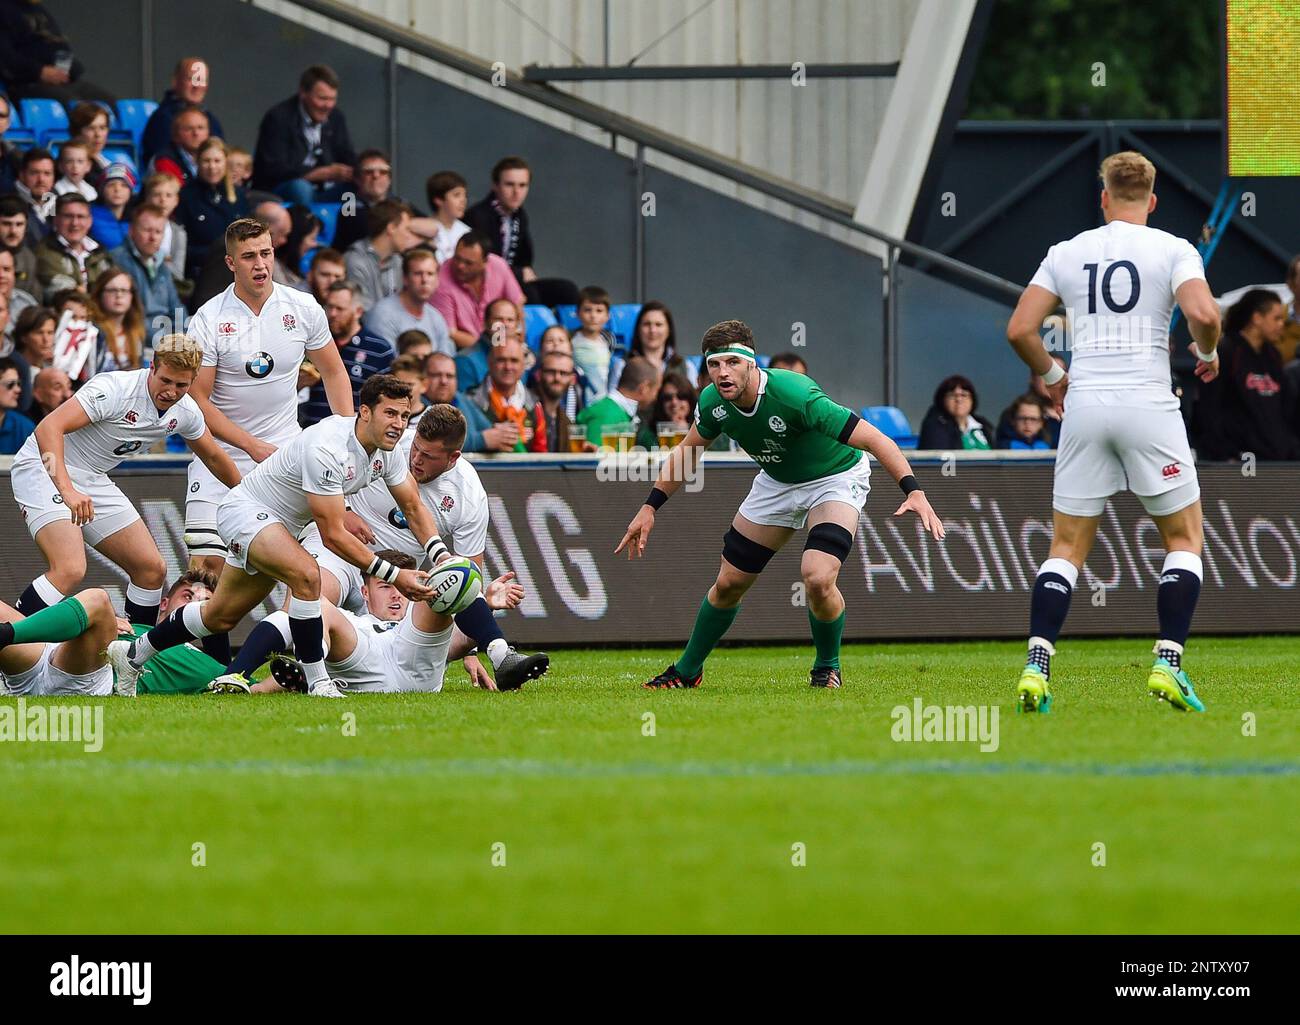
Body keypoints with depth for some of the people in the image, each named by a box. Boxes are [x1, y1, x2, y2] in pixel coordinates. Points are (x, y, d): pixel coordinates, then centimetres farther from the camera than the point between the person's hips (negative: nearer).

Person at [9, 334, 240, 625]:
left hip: (92, 480, 8)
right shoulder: (115, 389, -26)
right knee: (70, 570, -28)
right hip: (44, 469, -8)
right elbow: (48, 428, -34)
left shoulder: (185, 411, -1)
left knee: (152, 569, 3)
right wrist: (67, 491, -44)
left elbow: (213, 457, 21)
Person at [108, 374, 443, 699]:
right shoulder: (327, 449, -35)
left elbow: (413, 507, 5)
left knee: (220, 617, 17)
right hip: (247, 510, -9)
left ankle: (133, 653, 36)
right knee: (306, 574, -35)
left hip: (282, 525, 9)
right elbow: (333, 535, -33)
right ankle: (317, 681, -27)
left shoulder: (387, 449, -8)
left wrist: (442, 557, -12)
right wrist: (393, 575, -33)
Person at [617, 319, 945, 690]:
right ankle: (686, 671, 30)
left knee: (817, 579, -27)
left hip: (835, 477, -5)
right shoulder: (713, 402, -17)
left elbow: (873, 439, -37)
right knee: (728, 584, 6)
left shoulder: (794, 395, -37)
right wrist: (650, 507, 5)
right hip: (777, 481, 6)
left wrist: (914, 492, -48)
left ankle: (827, 668, 2)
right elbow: (687, 451, 6)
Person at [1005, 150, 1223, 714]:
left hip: (1085, 407, 3)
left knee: (1066, 547, 9)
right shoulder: (1172, 250, -1)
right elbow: (1204, 314, -17)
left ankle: (1036, 666, -6)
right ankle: (1168, 662, -2)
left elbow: (1019, 329, 3)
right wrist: (1206, 353, 4)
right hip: (1149, 406, -3)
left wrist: (1050, 374, 20)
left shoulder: (1067, 253, 7)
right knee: (1183, 539, 11)